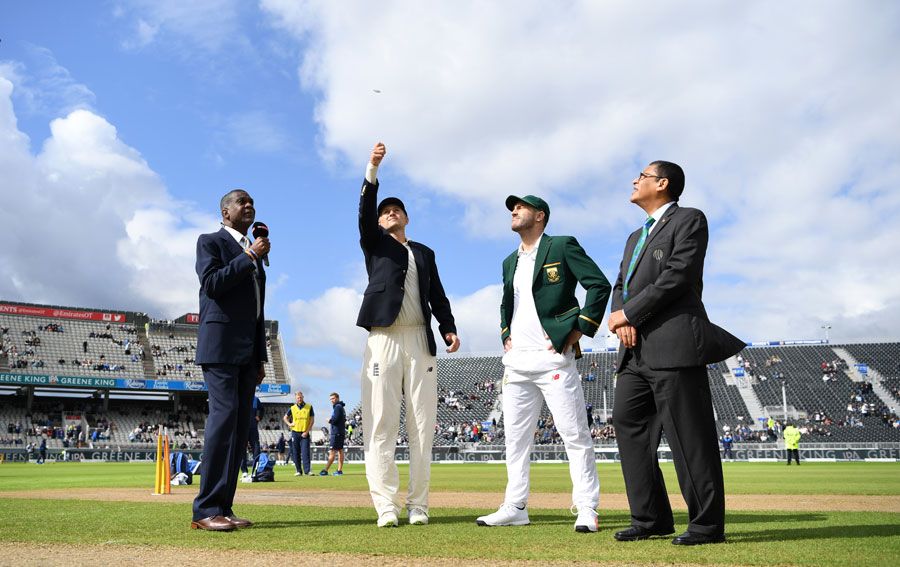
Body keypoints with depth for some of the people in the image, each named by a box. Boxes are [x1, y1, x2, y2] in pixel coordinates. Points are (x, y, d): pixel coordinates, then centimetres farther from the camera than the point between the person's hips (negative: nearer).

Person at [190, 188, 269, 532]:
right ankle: (206, 510, -16)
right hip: (220, 345, -7)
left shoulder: (253, 253, 25)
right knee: (224, 417, -17)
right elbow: (212, 283, -12)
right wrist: (249, 257, -11)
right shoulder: (210, 242, 6)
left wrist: (261, 358, 19)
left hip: (248, 351, 7)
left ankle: (224, 507, 2)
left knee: (240, 425, 1)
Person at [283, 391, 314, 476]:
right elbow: (285, 417, 21)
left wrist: (307, 431, -6)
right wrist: (289, 424, 2)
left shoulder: (309, 407, 3)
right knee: (295, 453, 2)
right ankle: (298, 471, 9)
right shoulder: (292, 408, 8)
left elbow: (312, 420, 2)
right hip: (295, 433, 2)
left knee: (305, 452, -10)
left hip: (305, 433, -2)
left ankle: (307, 470, -11)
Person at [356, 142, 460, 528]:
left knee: (422, 424, -1)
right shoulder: (374, 245, 16)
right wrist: (372, 169, -14)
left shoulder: (424, 253, 23)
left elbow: (437, 295, 16)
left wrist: (449, 329, 0)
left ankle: (418, 504, 3)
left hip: (420, 340, 3)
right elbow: (365, 211, -2)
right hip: (383, 338, -2)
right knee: (381, 424, -7)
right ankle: (387, 506, -7)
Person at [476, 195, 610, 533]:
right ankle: (514, 508, 17)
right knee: (516, 436, 9)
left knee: (575, 434, -6)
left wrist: (579, 329, -12)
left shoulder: (563, 246, -1)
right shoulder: (510, 261, 20)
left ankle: (587, 510, -1)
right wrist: (505, 335, 16)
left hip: (553, 356, -7)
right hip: (517, 361, 7)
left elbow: (599, 284, -8)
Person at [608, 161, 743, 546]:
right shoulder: (636, 236, 27)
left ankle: (707, 524, 1)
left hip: (674, 345, -9)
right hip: (637, 350, 9)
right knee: (629, 424, 6)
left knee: (688, 435, -6)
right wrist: (621, 319, -2)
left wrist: (629, 313, -10)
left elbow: (677, 275, -12)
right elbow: (621, 285, 20)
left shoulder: (689, 220, 1)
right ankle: (651, 518, 13)